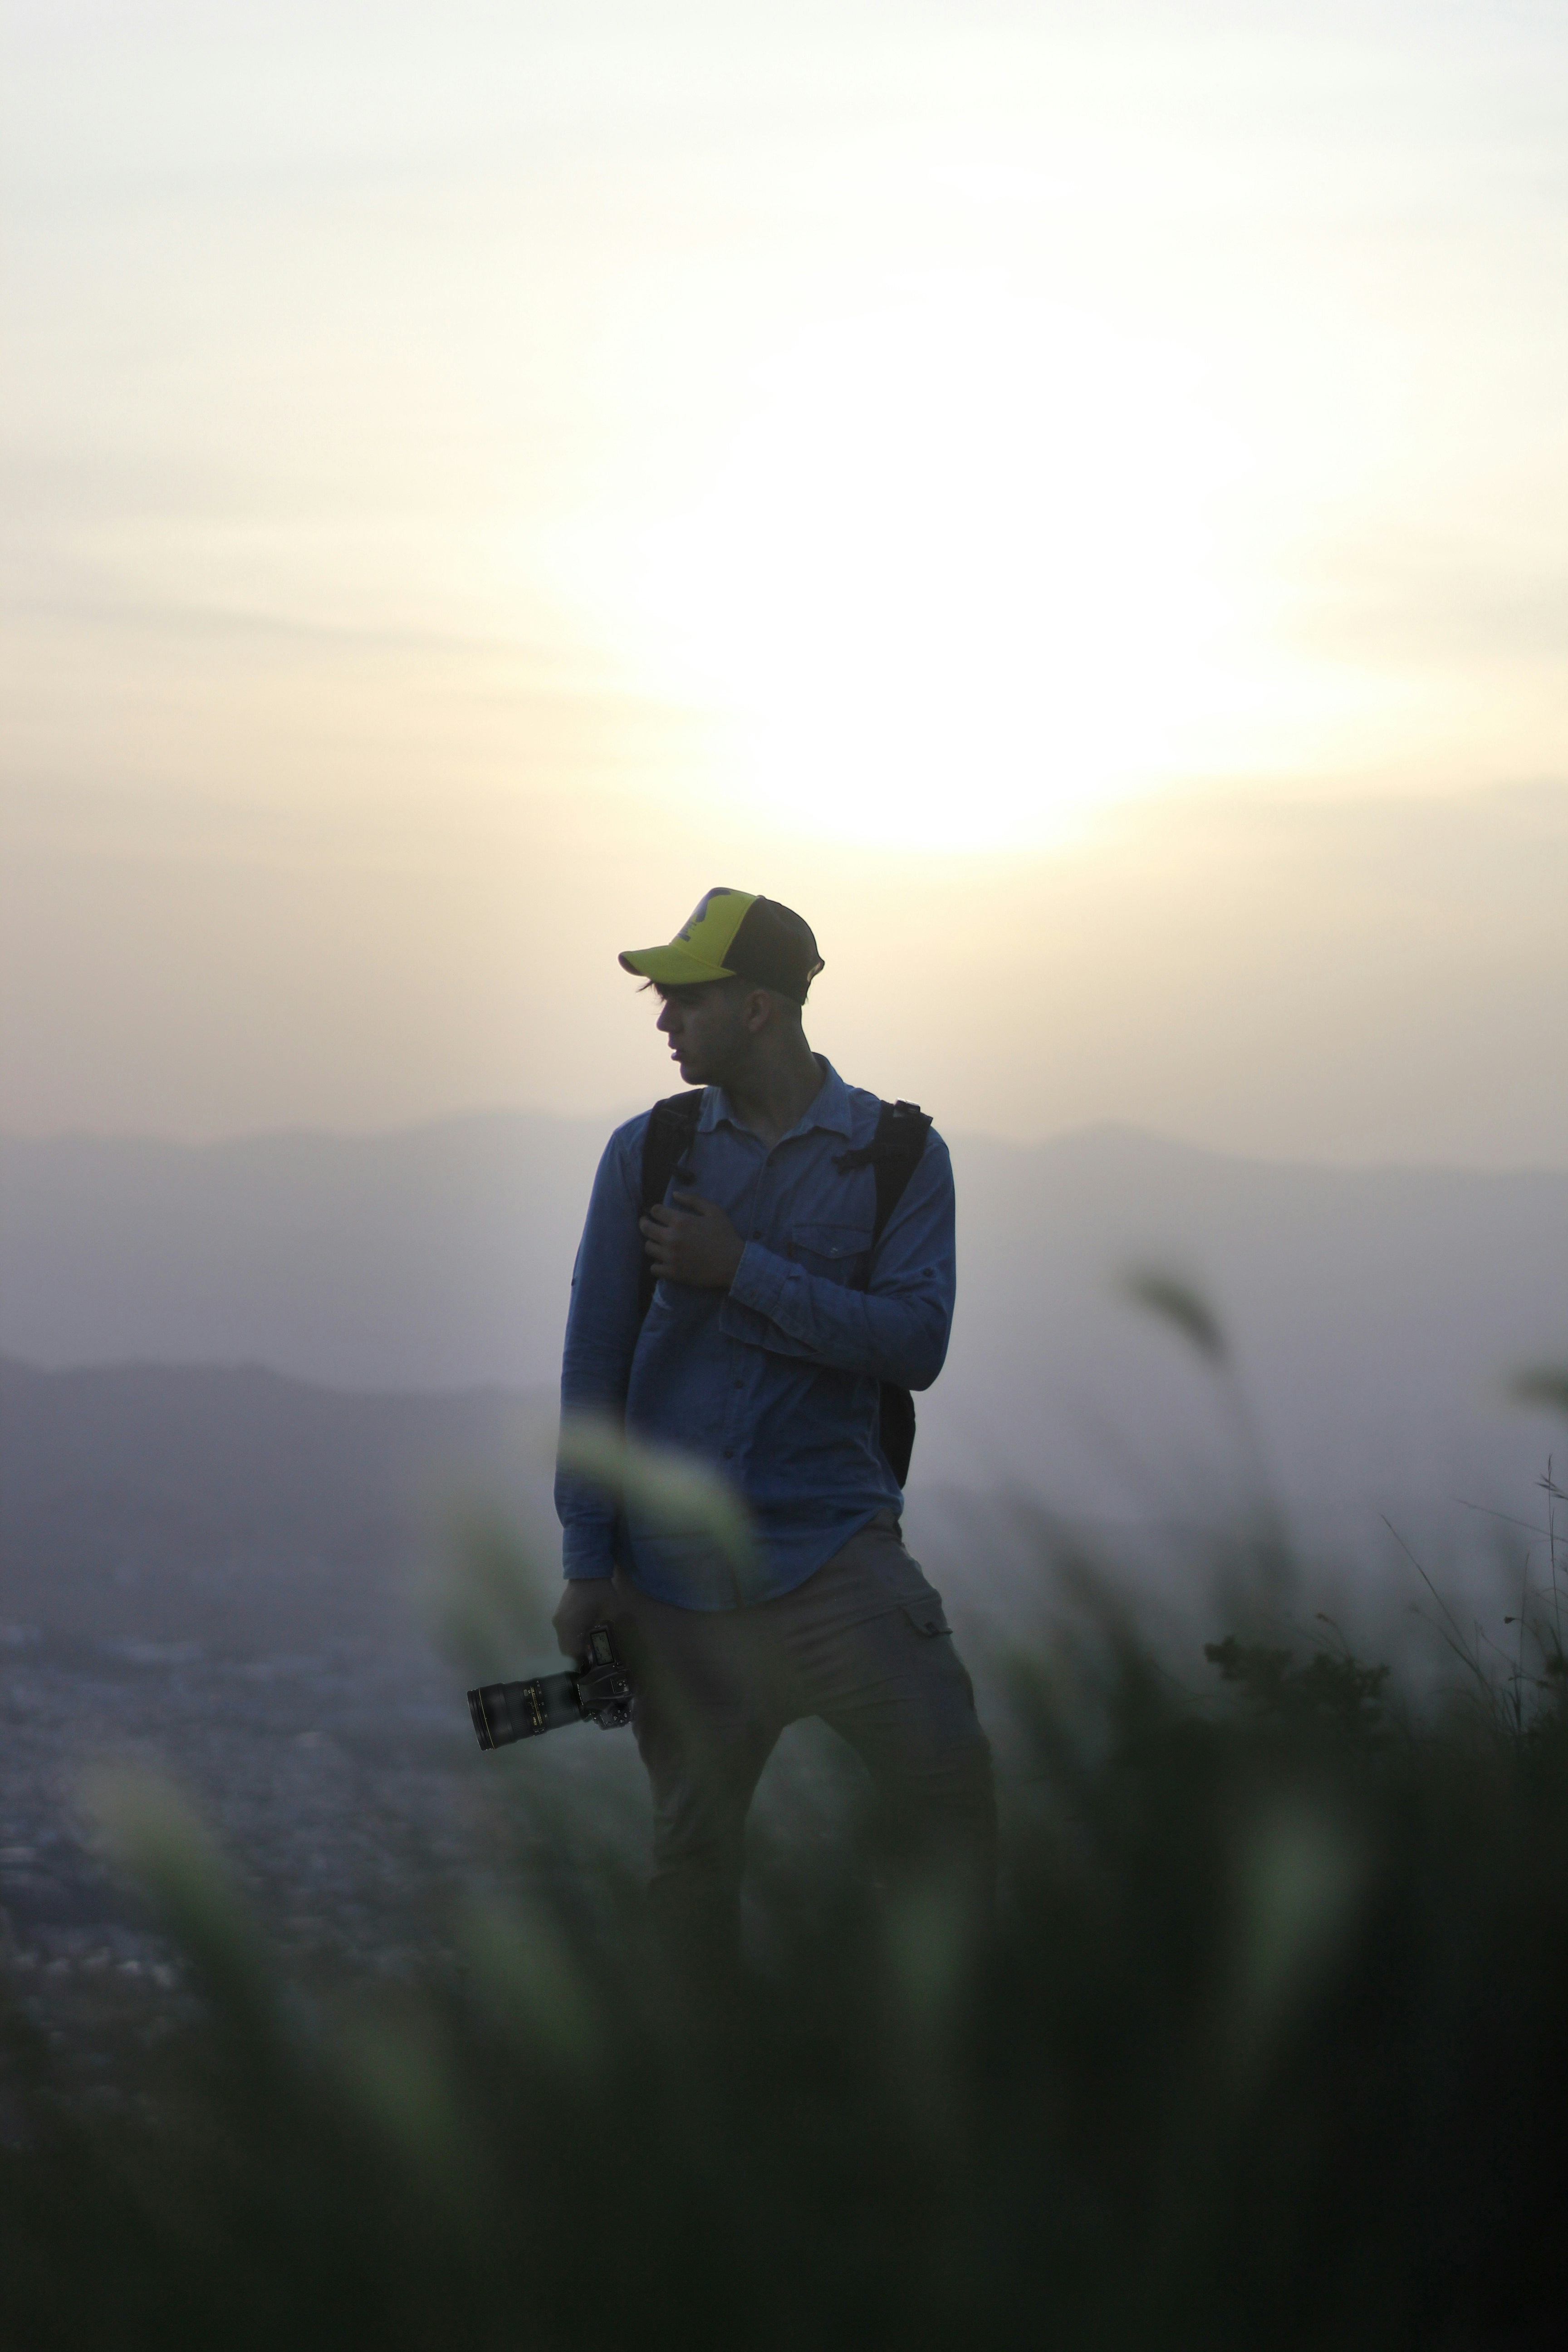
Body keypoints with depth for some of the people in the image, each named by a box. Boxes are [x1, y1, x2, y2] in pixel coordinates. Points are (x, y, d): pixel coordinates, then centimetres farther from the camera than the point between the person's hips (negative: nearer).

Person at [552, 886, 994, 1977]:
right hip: (677, 1564, 2)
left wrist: (744, 1272, -13)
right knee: (692, 1843, 5)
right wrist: (588, 1561, 3)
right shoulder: (647, 1152, 8)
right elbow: (594, 1360, 7)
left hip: (830, 1546, -2)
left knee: (945, 1765, -20)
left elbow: (914, 1344, -9)